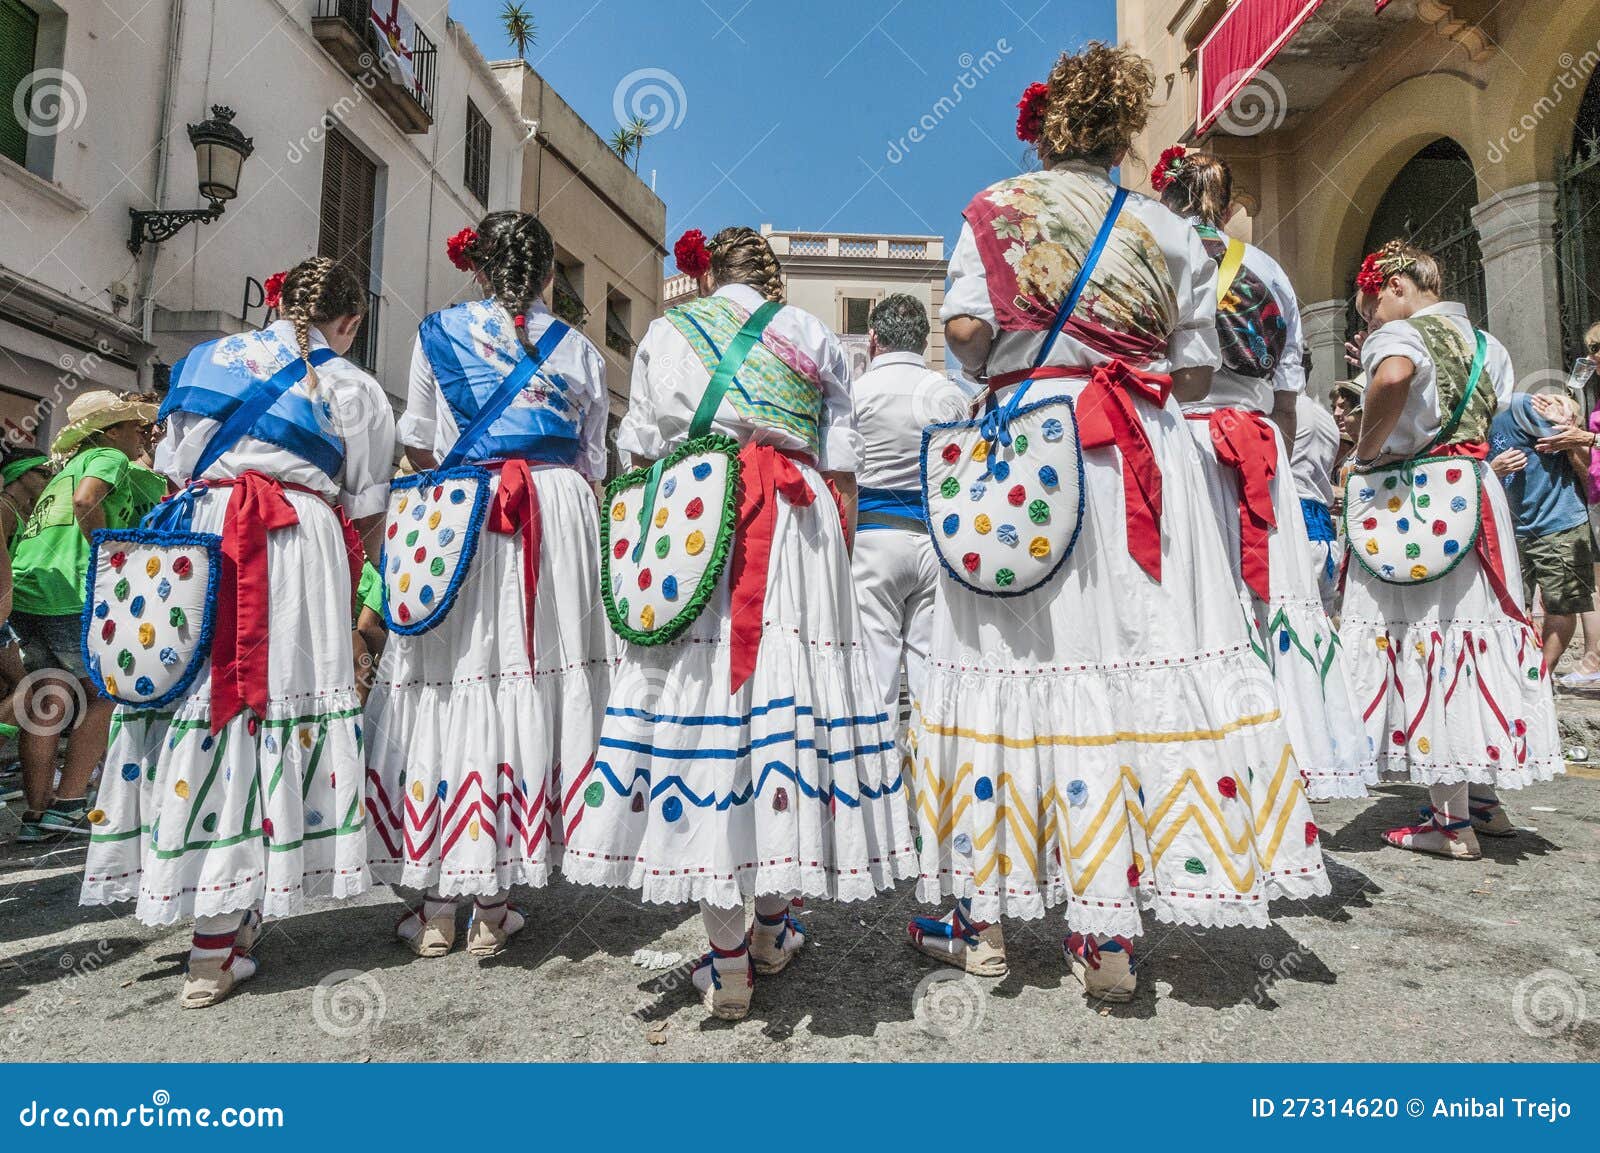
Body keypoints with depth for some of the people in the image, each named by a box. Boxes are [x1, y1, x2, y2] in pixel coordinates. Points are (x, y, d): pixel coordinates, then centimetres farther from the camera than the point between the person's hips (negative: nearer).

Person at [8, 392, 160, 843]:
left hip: (22, 592, 8)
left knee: (47, 704, 10)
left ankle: (36, 815, 13)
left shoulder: (66, 468, 27)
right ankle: (67, 805, 5)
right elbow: (86, 501, -19)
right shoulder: (111, 458, 1)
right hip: (70, 597, -8)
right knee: (105, 694, 5)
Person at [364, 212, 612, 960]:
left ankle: (437, 906, 9)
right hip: (557, 517, 1)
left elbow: (420, 449, 9)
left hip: (456, 515, -1)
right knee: (533, 681, 1)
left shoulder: (440, 331, 11)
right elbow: (592, 467, 12)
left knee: (450, 682, 3)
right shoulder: (579, 351, 15)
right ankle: (493, 908, 8)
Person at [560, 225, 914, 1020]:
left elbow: (637, 457, 15)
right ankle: (773, 925, 16)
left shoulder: (664, 332, 19)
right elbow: (842, 475, 8)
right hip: (795, 530, 1)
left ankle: (727, 955, 4)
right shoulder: (815, 338, 17)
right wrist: (835, 558, 13)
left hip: (686, 530, 0)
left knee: (698, 697, -1)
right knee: (790, 697, 4)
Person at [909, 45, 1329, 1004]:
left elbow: (965, 327, -6)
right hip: (1143, 458, 1)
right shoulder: (1168, 229, 12)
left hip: (1024, 449, -1)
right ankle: (1108, 929, 1)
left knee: (1016, 662, 1)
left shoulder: (997, 209, 8)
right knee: (1137, 661, -1)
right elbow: (1197, 371, 10)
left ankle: (981, 921, 9)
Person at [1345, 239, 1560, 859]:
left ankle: (1452, 821, 0)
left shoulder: (1399, 334, -9)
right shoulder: (1484, 343, 18)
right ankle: (1484, 795, 25)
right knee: (1472, 632, 14)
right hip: (1476, 498, 8)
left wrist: (1364, 452, -20)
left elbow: (1396, 376, -32)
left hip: (1411, 504, -8)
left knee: (1427, 643, -5)